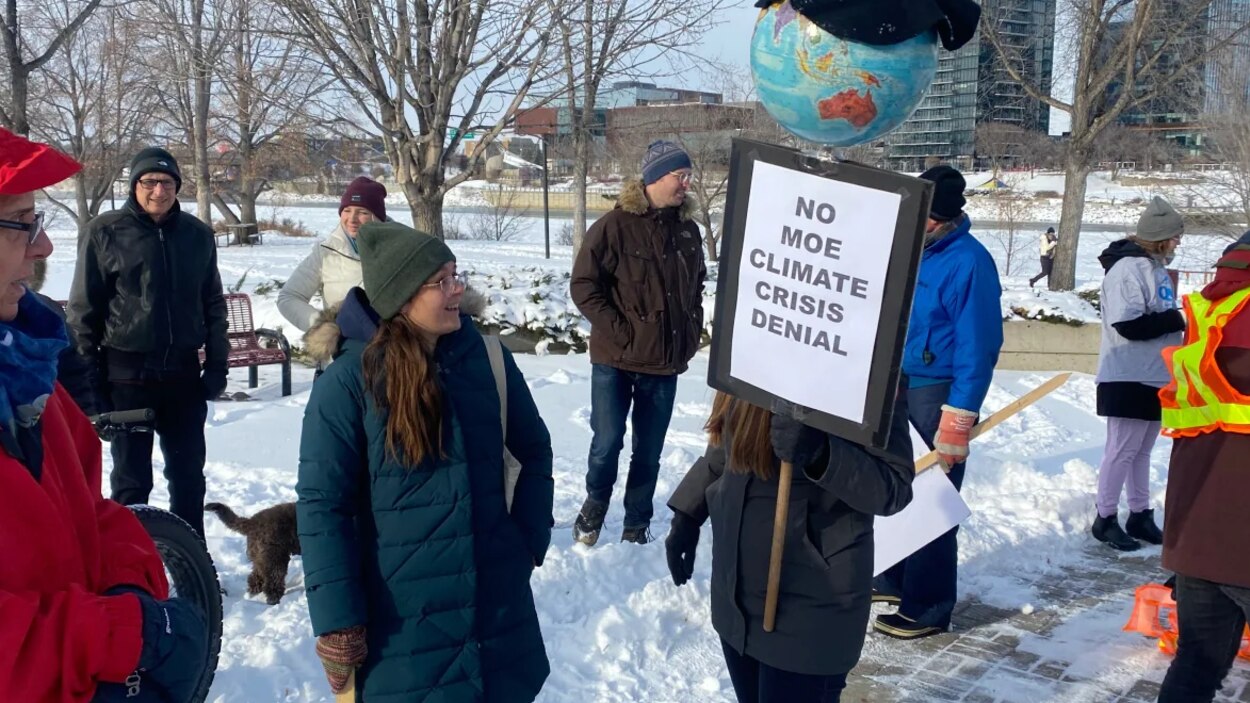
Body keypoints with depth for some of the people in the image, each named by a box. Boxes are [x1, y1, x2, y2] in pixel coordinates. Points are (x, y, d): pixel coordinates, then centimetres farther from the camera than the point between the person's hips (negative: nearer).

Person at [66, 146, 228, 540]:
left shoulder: (197, 234, 5)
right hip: (128, 374, -3)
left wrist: (217, 365, 6)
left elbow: (213, 304, 11)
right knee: (131, 479, 4)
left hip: (183, 374, 3)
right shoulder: (105, 232, -4)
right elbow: (83, 310, -2)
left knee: (189, 474, 11)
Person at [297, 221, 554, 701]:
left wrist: (531, 538, 3)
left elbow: (534, 451, 11)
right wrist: (336, 620, -14)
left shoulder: (487, 358, -1)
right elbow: (321, 505, -11)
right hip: (400, 621, -3)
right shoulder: (348, 382, -12)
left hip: (497, 603, 4)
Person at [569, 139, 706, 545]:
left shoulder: (688, 230, 8)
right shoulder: (616, 225, -9)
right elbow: (583, 285, -9)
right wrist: (618, 330, -13)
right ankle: (596, 502, 23)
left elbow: (697, 286, 21)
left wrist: (692, 332, 11)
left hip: (665, 362, 5)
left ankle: (637, 526, 24)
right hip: (616, 360, -4)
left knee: (649, 451, 10)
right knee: (608, 441, -6)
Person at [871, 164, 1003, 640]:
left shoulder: (968, 263, -18)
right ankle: (896, 579, 33)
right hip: (897, 385, 8)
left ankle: (927, 609, 12)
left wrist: (957, 423, -22)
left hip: (936, 393, -8)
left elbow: (977, 348, -19)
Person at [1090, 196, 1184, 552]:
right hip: (1129, 379, -9)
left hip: (1155, 377, 9)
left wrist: (1177, 323, -1)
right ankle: (1105, 519, 10)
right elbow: (1128, 324, -25)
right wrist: (1176, 320, -17)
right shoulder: (1129, 268, -17)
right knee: (1122, 449, -1)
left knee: (1142, 450, 16)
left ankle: (1140, 515, 26)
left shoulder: (1156, 267, 13)